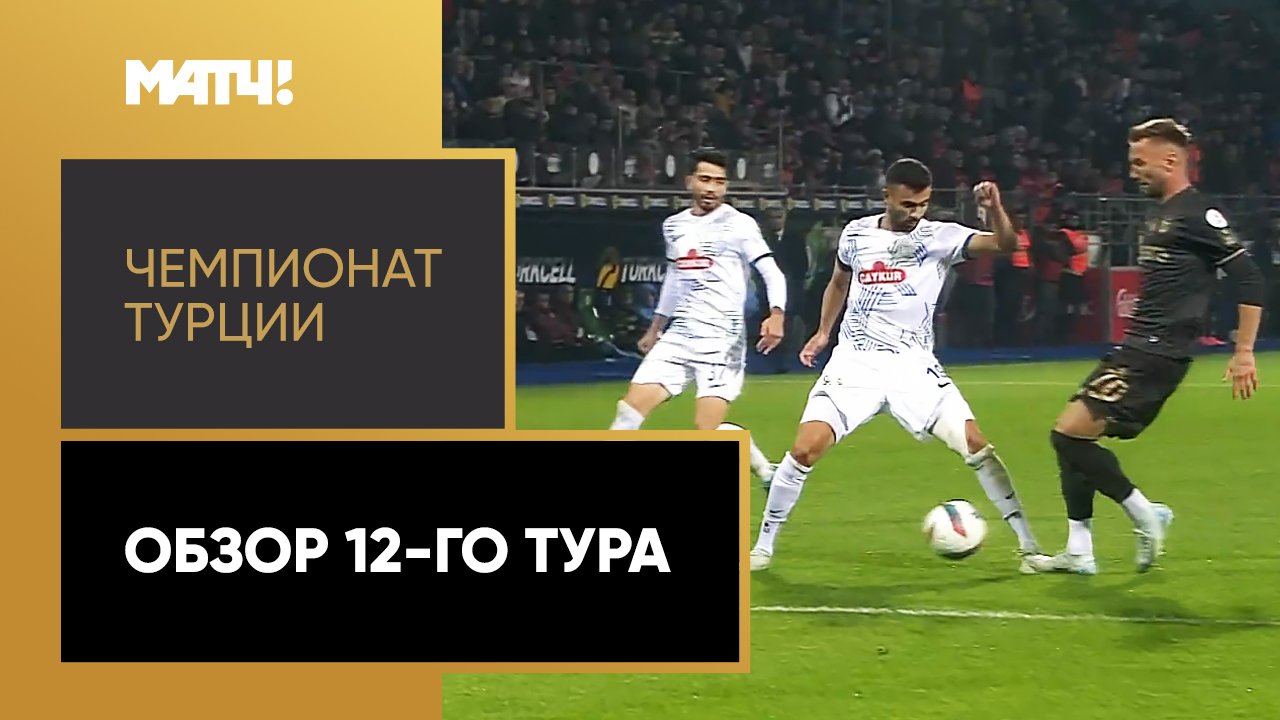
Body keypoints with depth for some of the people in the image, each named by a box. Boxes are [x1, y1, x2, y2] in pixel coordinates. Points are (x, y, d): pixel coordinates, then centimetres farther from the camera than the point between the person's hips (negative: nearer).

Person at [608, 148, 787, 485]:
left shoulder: (738, 225, -5)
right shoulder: (673, 226, 13)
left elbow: (772, 273, -11)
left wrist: (776, 315, -29)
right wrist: (655, 328, 32)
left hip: (721, 339, -6)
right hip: (678, 336, 6)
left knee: (706, 430, -14)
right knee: (630, 409, -6)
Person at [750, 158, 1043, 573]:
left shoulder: (940, 237, -4)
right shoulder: (856, 233, 4)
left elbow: (1005, 244, -18)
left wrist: (994, 209, -36)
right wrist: (822, 333, 20)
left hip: (914, 367, -1)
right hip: (855, 364, 1)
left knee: (976, 445, -13)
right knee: (804, 449, -14)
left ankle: (1028, 546, -2)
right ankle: (763, 546, 3)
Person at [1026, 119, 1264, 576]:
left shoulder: (1197, 214, -12)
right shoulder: (1161, 215, 18)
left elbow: (1249, 278, -15)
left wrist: (1244, 352, -16)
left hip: (1158, 353, -10)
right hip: (1137, 348, 10)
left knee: (1071, 433, -16)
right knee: (1072, 435, 9)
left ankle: (1144, 513, -3)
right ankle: (1078, 552, 14)